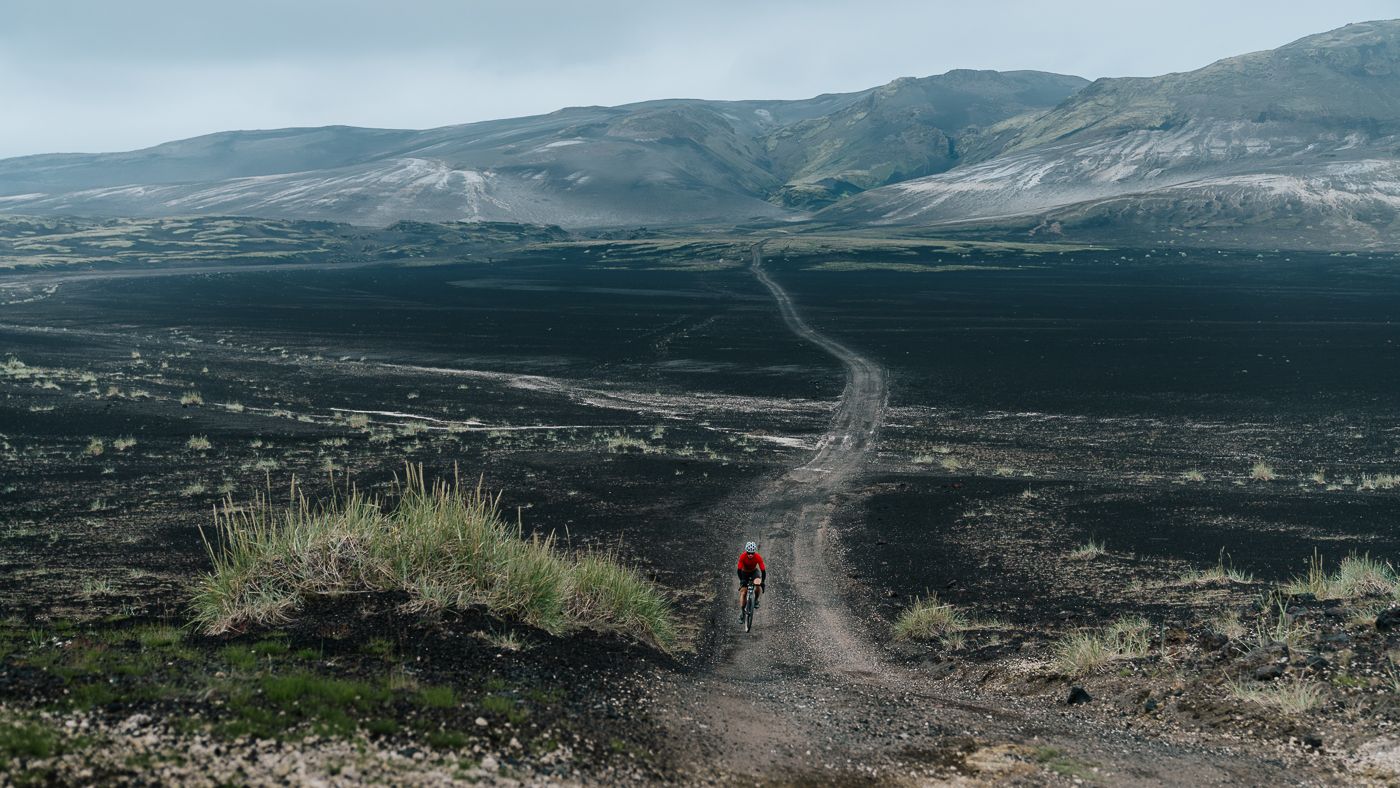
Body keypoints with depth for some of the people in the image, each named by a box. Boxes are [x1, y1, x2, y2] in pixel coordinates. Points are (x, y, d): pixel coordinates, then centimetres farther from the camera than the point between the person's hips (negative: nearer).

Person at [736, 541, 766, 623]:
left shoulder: (758, 557, -30)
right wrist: (742, 580, -44)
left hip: (754, 571, 0)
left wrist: (763, 582, -41)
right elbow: (739, 570, -31)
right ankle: (741, 612, -9)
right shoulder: (742, 556, -31)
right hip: (744, 572, 0)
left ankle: (756, 601, 1)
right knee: (743, 591, -13)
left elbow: (763, 570, -30)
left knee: (758, 587, -28)